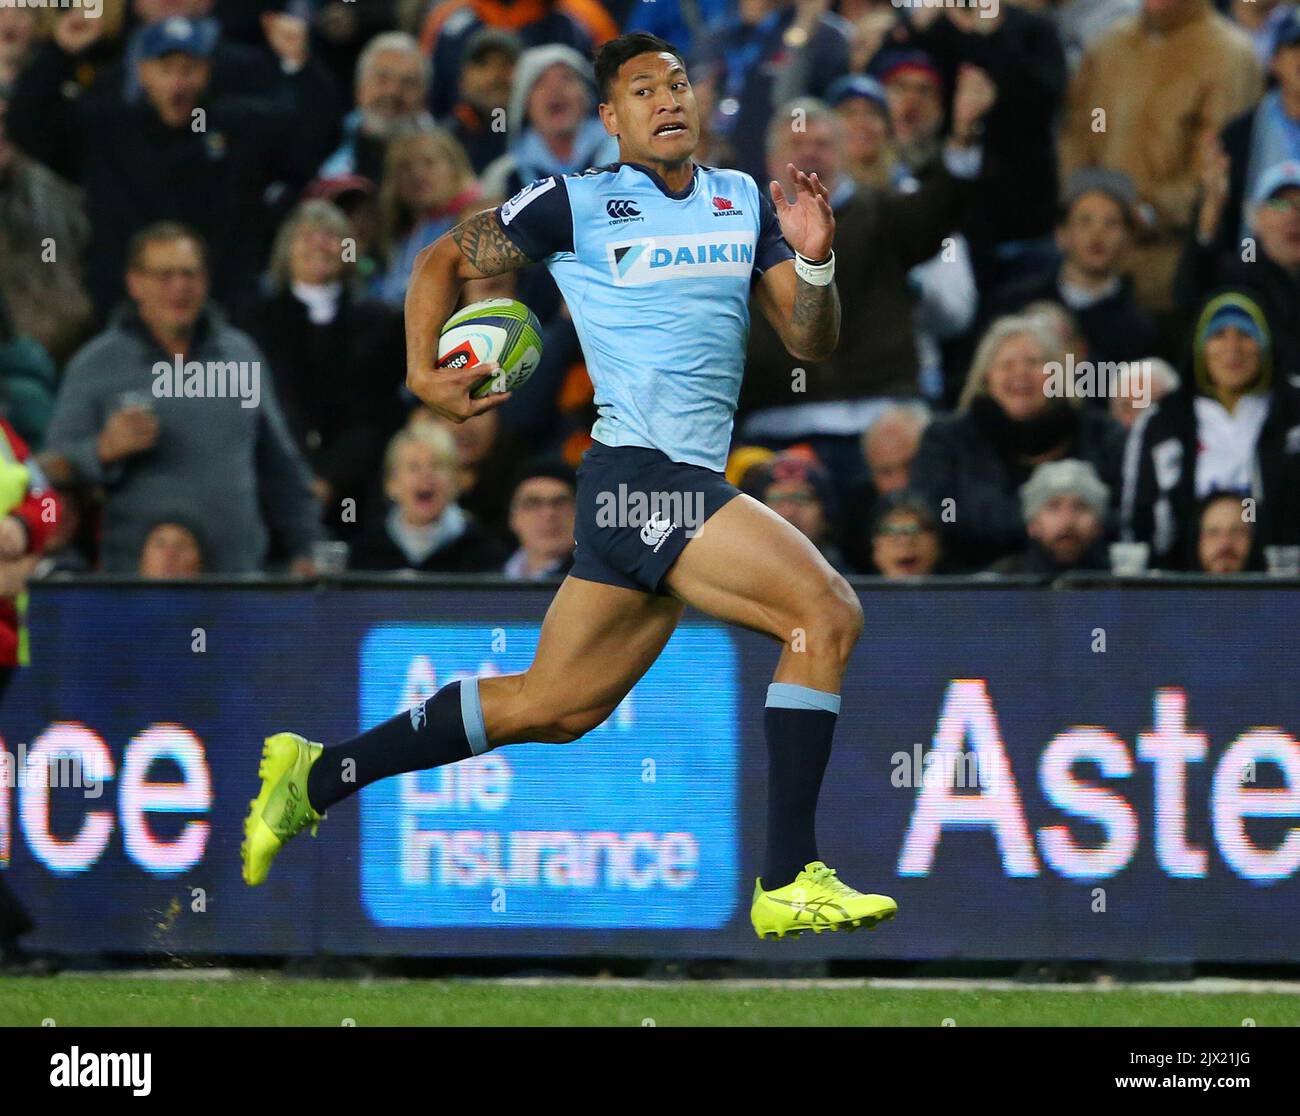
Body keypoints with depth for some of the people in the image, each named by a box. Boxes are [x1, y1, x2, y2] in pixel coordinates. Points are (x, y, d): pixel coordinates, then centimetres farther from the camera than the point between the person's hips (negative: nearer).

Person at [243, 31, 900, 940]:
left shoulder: (744, 204, 15)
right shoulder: (576, 205, -2)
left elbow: (812, 343, 13)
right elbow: (447, 260, 10)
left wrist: (813, 260, -6)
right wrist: (423, 370, -4)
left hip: (690, 490, 7)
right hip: (642, 475, -7)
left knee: (554, 706, 13)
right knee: (827, 612, -19)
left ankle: (319, 777, 25)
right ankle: (789, 883, -19)